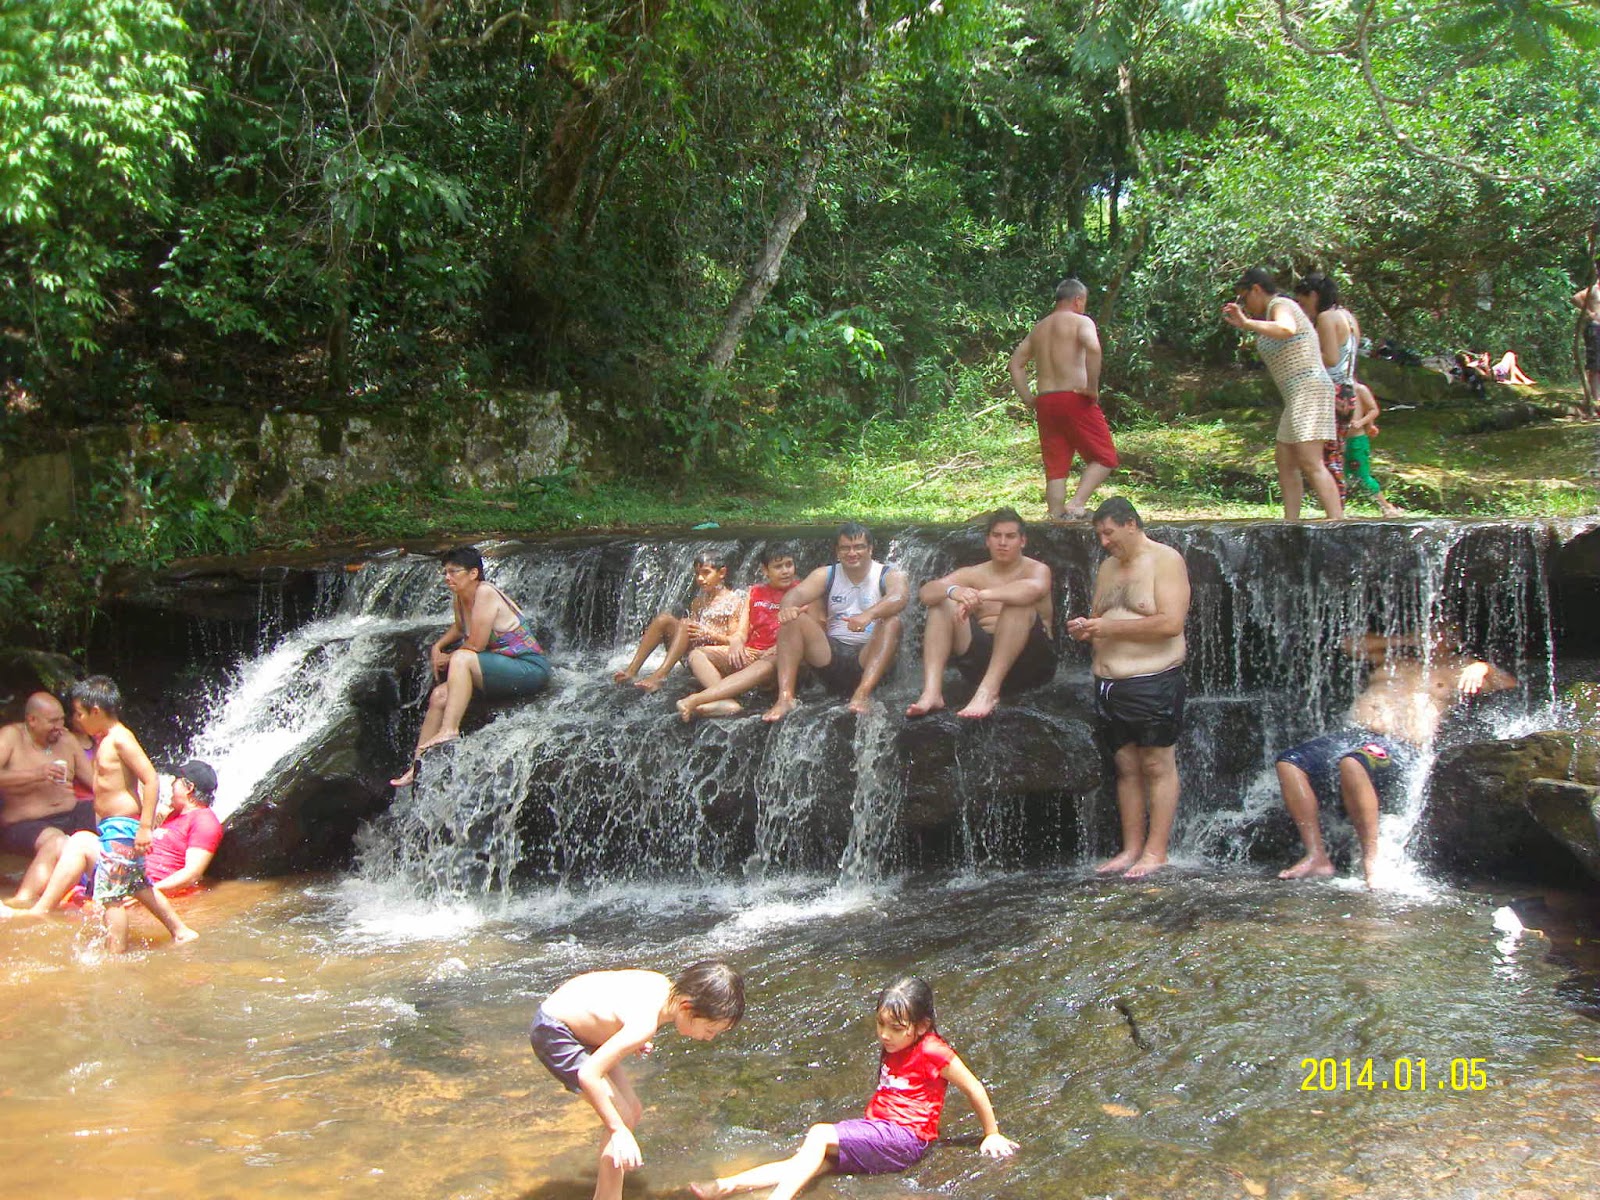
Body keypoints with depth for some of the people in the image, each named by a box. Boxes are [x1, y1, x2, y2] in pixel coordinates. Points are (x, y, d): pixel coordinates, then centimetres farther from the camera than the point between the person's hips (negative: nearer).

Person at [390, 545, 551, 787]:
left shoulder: (485, 593, -18)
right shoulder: (458, 598, 8)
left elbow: (476, 645, -19)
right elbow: (459, 628, 31)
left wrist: (449, 659, -2)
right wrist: (438, 646, 14)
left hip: (531, 669, -9)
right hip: (503, 672, 9)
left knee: (461, 659, -29)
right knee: (440, 695, 3)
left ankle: (449, 730, -35)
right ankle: (416, 766, 8)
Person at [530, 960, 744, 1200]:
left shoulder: (664, 985, -8)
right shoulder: (645, 1024, -34)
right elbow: (589, 1074, -34)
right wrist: (618, 1130, -29)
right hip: (554, 1034, -9)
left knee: (633, 1110, 15)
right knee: (623, 1118, -11)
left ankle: (616, 1163, 37)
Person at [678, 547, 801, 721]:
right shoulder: (755, 592, 19)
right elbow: (742, 632, 12)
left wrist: (780, 648, -20)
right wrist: (735, 642, -13)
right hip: (749, 654, 5)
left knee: (770, 664, -42)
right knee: (696, 654, -15)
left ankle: (695, 700, -56)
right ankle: (725, 702, -46)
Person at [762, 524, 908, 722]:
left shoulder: (890, 575, 2)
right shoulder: (826, 575, 11)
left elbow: (899, 598, -23)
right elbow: (798, 592, -9)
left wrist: (869, 615, -44)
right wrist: (787, 606, -34)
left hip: (869, 656, -3)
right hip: (831, 655, 3)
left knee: (892, 621, -29)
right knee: (792, 618, -16)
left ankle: (863, 693, -46)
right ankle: (785, 697, -32)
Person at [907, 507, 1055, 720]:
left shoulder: (1037, 569, 1)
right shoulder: (973, 574, 12)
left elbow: (1034, 588, -27)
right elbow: (925, 592, -7)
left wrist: (981, 595, -36)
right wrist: (953, 591, -30)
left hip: (1030, 662, -4)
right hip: (981, 658, 4)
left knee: (1018, 604, -28)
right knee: (942, 603, -10)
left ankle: (989, 691, -38)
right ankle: (931, 691, -28)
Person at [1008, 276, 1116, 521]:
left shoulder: (1038, 328, 20)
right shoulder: (1081, 322, 0)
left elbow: (1016, 362, 20)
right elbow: (1093, 348, -21)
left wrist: (1028, 399, 17)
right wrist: (1093, 388, -14)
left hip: (1045, 402, 6)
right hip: (1075, 399, -6)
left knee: (1055, 468, 9)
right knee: (1104, 458, 3)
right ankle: (1076, 504, -16)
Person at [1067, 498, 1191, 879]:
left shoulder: (1165, 561, -5)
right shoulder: (1107, 568, 18)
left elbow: (1171, 622, -17)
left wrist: (1111, 627, -16)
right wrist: (1085, 630, 1)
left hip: (1153, 681, -7)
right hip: (1109, 684, 7)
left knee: (1158, 766, -2)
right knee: (1126, 767, 8)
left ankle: (1156, 851, 1)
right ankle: (1131, 849, 12)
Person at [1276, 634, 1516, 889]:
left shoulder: (1456, 668, 20)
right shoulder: (1394, 657, 33)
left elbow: (1507, 682, 11)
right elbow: (1354, 645, 32)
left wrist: (1482, 667, -10)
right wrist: (1402, 640, 27)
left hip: (1398, 747, -5)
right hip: (1350, 734, 6)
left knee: (1352, 763, -40)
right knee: (1289, 762, -21)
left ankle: (1371, 860, -34)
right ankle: (1317, 857, -22)